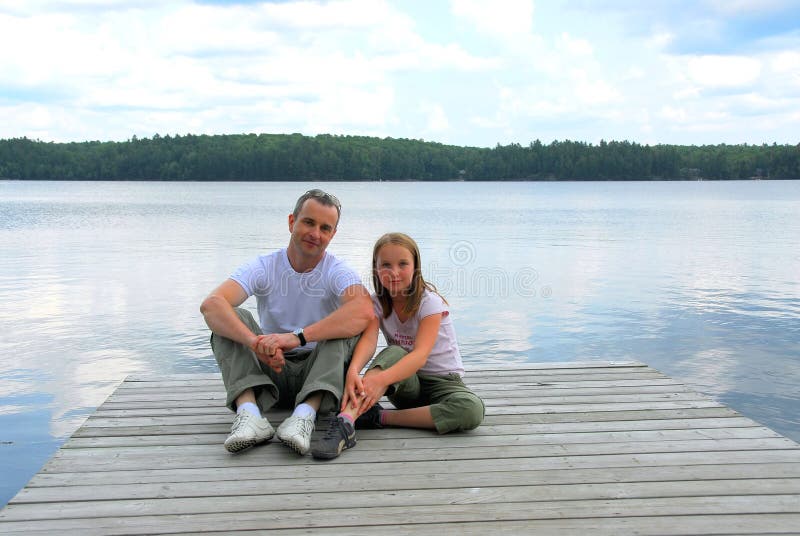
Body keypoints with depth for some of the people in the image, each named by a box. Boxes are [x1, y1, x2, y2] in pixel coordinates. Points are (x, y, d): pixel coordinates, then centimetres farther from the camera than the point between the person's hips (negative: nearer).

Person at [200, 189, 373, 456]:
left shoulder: (338, 272, -8)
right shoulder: (265, 267, -5)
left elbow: (364, 311, -33)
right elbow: (211, 304, -24)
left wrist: (297, 336, -42)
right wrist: (255, 341, -43)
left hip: (318, 372, -1)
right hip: (269, 371, 1)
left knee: (349, 324, -26)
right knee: (230, 317, -19)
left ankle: (305, 414, -43)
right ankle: (250, 413, -39)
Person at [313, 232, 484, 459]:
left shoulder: (430, 302, -17)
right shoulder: (378, 303, -4)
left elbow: (420, 355, -31)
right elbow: (368, 340, -23)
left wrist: (380, 379, -49)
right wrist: (353, 371, -47)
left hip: (442, 380, -2)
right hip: (406, 383, 2)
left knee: (472, 409, -35)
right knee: (393, 353, -32)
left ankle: (379, 417, -30)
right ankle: (346, 419, -49)